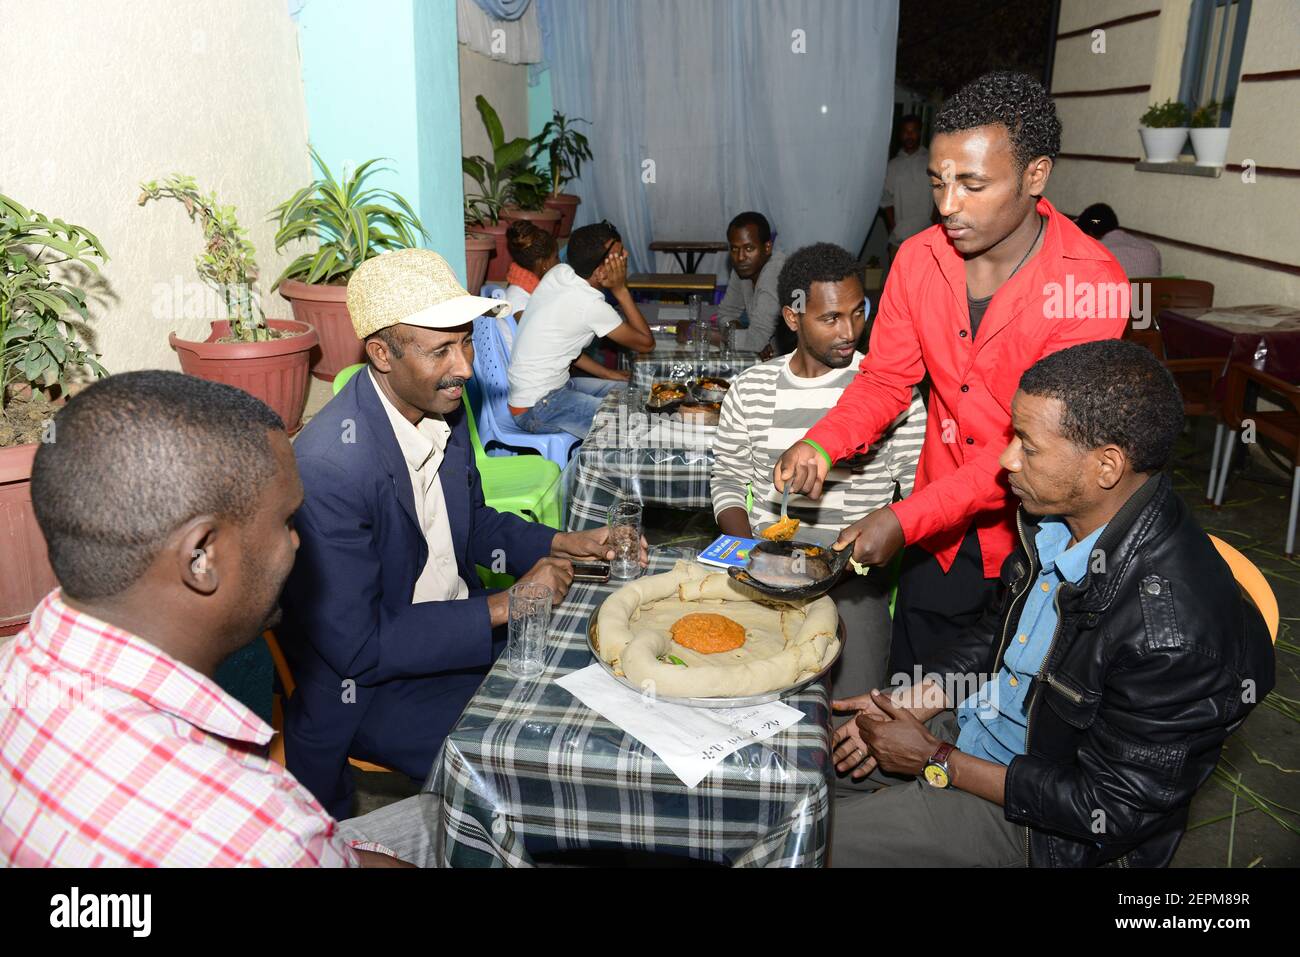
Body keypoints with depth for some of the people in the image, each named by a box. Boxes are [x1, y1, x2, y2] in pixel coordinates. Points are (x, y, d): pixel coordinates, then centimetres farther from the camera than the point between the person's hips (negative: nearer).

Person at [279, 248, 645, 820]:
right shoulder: (329, 466, -29)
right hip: (367, 682, -7)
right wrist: (506, 606, -22)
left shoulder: (443, 404, -4)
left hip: (460, 626, 8)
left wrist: (571, 544, -3)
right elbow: (355, 646, -25)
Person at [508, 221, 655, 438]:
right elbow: (646, 343, -9)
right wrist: (621, 289, -11)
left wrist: (607, 374, 11)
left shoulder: (558, 273, 1)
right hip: (536, 409, -10)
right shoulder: (591, 305, -23)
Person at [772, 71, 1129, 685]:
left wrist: (907, 518, -30)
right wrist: (821, 445, -19)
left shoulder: (1091, 284, -22)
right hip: (937, 538, 4)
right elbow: (885, 379, 1)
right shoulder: (919, 259, -6)